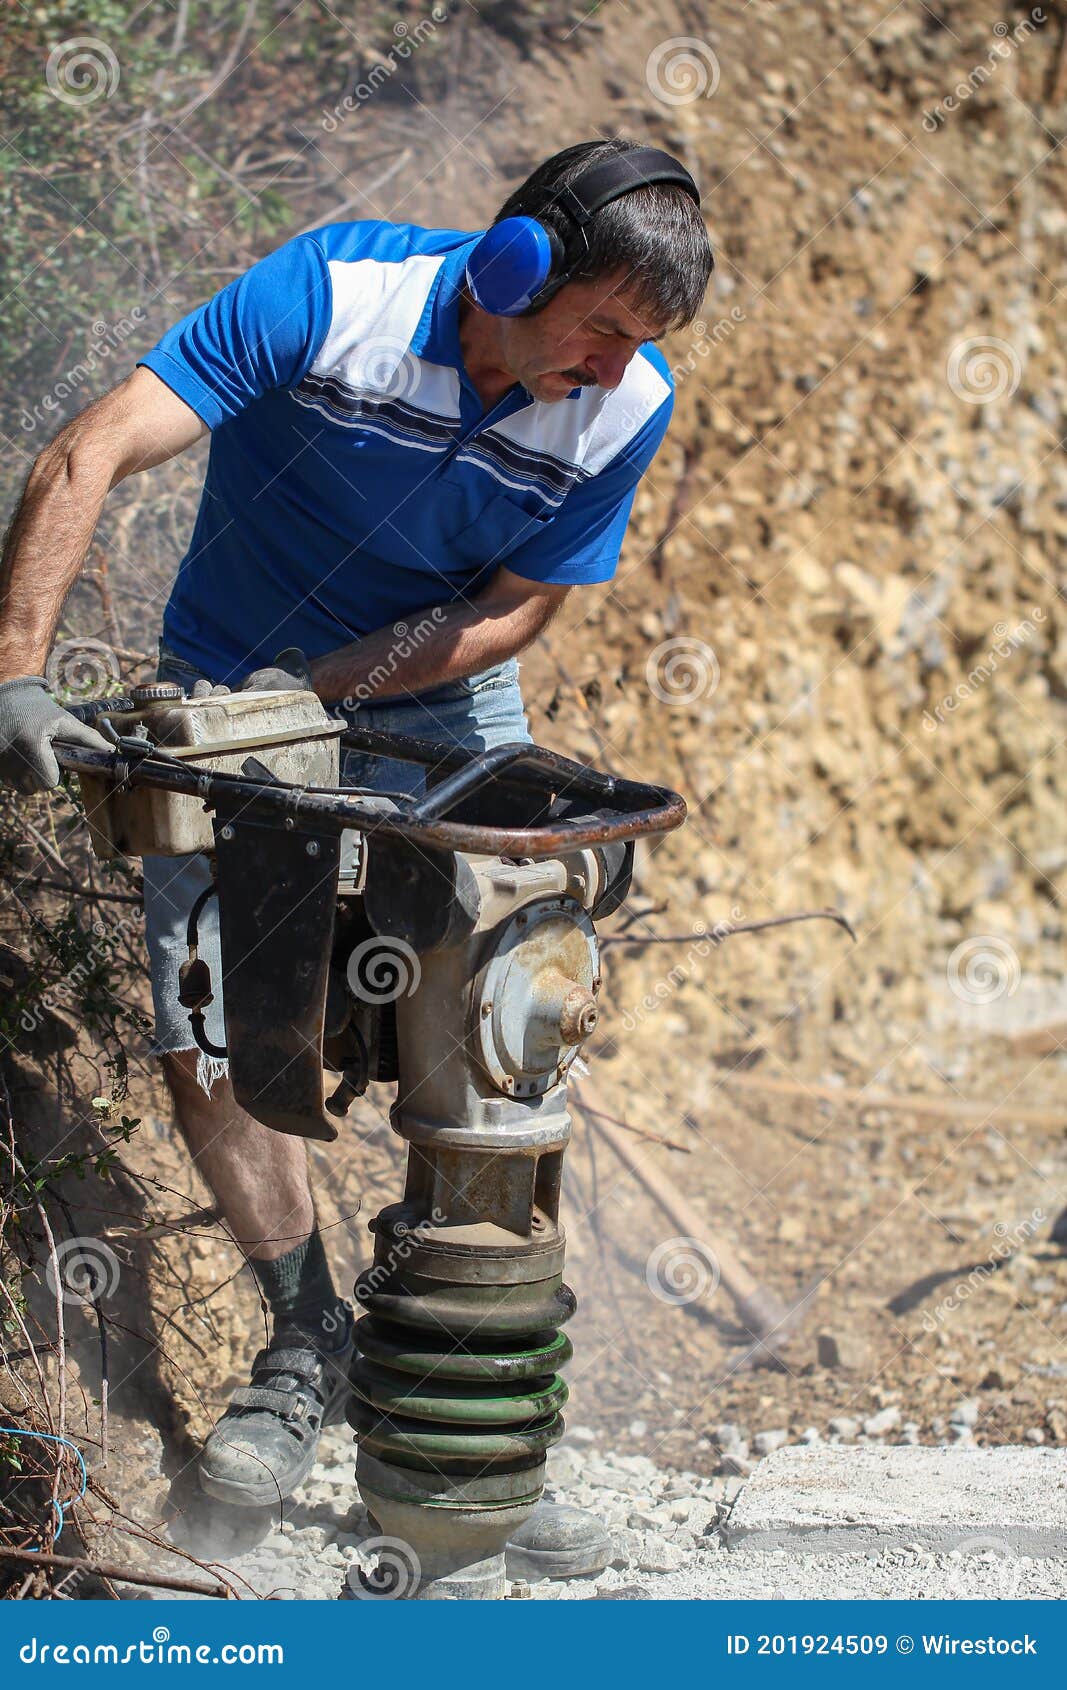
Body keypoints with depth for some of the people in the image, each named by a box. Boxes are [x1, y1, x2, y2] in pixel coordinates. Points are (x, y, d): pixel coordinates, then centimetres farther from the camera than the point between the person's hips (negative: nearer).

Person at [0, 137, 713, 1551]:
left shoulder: (626, 404, -17)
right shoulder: (334, 293, -27)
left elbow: (514, 611, -10)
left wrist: (310, 686, -22)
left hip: (440, 709, 1)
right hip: (231, 701, -1)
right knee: (207, 1047, -6)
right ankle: (308, 1336, 15)